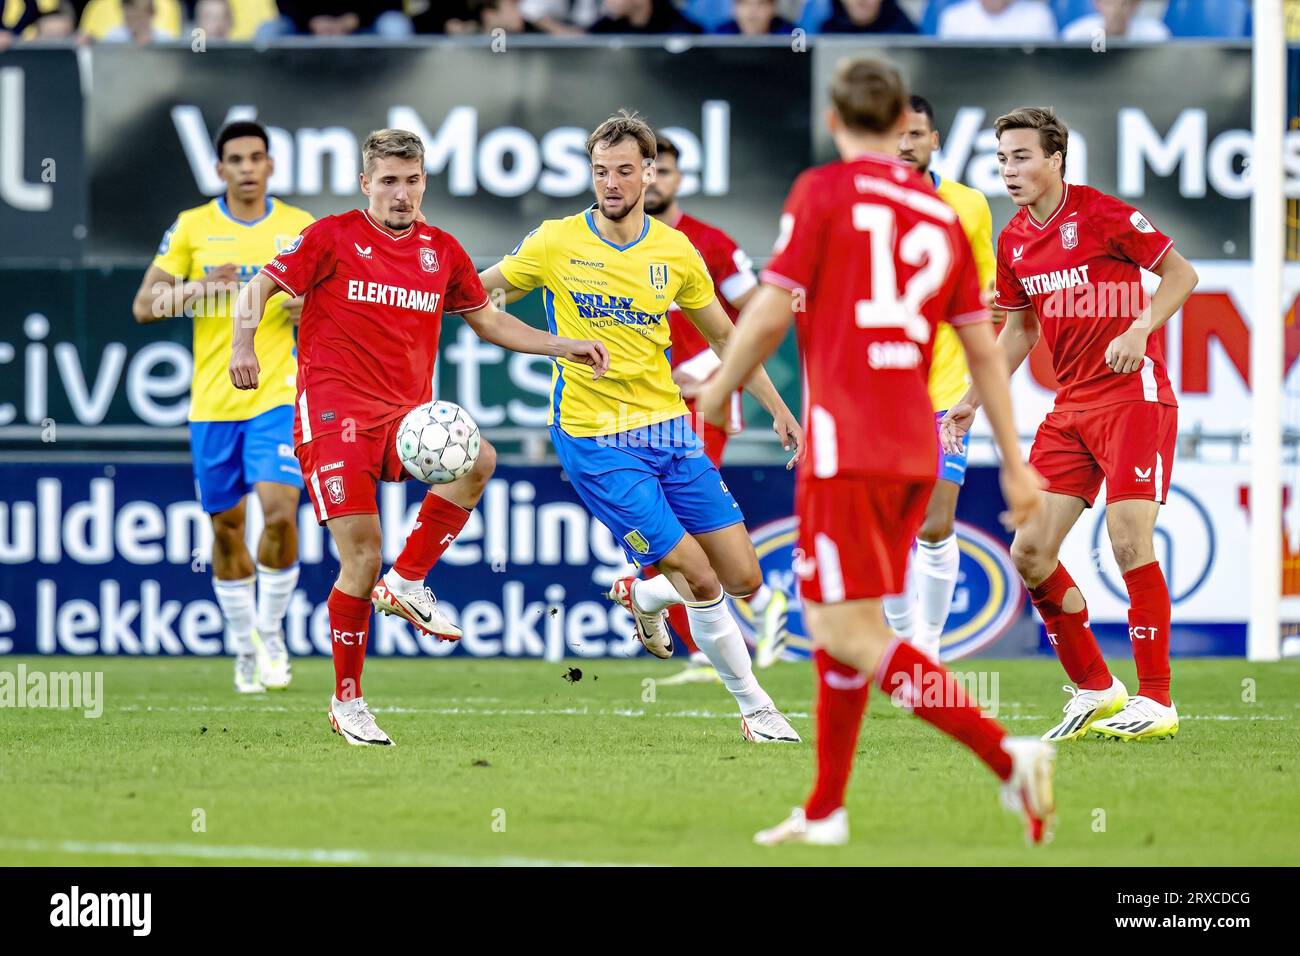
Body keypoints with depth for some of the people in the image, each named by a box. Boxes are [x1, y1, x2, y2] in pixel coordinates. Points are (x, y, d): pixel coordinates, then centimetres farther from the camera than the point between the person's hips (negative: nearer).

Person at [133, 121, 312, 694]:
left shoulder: (300, 228, 4)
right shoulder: (192, 228, 2)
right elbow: (144, 306, 0)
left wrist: (312, 309, -9)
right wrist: (200, 288, -16)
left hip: (278, 395, -1)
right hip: (213, 400, 1)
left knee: (279, 512, -18)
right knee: (226, 526, 7)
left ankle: (271, 631, 2)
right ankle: (244, 648, 23)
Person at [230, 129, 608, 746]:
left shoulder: (442, 250, 14)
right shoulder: (332, 237, 1)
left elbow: (486, 320, 26)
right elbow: (260, 288, -1)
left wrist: (564, 347, 16)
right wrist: (243, 342, -21)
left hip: (406, 415, 4)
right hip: (334, 413, -4)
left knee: (478, 460, -28)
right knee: (361, 557, -12)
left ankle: (406, 584, -11)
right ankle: (347, 701, 5)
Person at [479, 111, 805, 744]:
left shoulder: (675, 252, 3)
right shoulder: (555, 244, -6)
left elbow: (723, 336, 16)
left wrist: (778, 409, 17)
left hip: (668, 428, 5)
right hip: (596, 441, -5)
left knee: (744, 579, 1)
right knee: (701, 581, -12)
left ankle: (642, 597, 30)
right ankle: (755, 709, 7)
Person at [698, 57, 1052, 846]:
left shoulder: (822, 193, -4)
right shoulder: (942, 215, 12)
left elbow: (770, 314, -9)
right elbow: (984, 351, 13)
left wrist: (715, 397, 7)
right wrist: (1015, 463, 16)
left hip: (848, 447, -7)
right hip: (917, 449, 7)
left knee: (852, 636, -9)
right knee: (836, 622, 17)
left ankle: (1009, 756, -22)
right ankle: (825, 812, 19)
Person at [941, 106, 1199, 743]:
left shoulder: (1102, 214, -11)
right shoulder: (1014, 241, 9)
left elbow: (1181, 273, -5)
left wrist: (1140, 330, -20)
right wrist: (973, 400, 18)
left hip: (1133, 397, -7)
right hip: (1071, 408, 7)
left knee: (1129, 541, -15)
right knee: (1030, 553, 0)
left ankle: (1156, 702, -6)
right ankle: (1095, 689, 14)